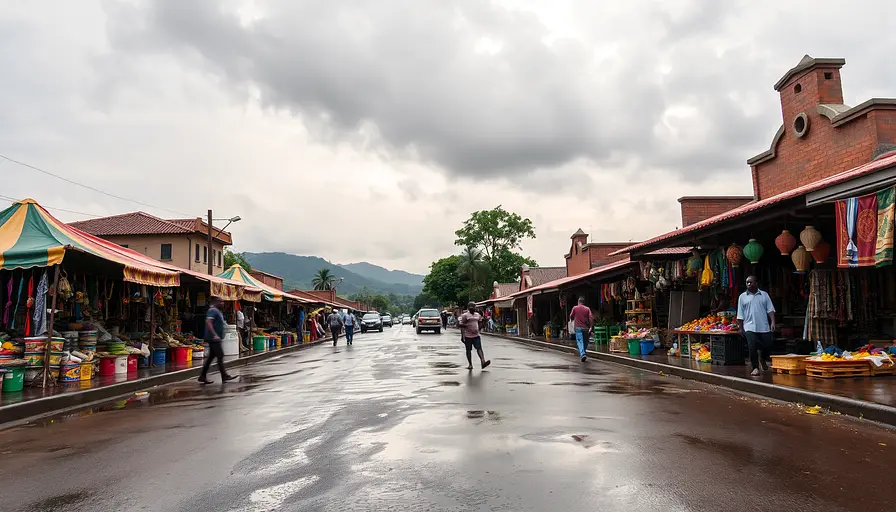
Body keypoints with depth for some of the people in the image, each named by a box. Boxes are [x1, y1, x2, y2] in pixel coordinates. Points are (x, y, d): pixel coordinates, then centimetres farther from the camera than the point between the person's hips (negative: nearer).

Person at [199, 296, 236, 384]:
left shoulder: (217, 311, 19)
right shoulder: (212, 310, -13)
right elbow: (208, 322, -24)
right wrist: (215, 334, -30)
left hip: (215, 338, 11)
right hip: (213, 338, -11)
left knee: (211, 356, 11)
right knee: (220, 355, -8)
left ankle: (202, 377, 14)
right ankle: (224, 376, -6)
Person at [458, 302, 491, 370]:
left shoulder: (477, 315, 14)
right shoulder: (465, 315, -5)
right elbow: (462, 325, -6)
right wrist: (462, 335, -11)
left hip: (476, 335, 4)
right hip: (468, 336, -4)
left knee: (479, 348, -10)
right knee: (468, 350, 4)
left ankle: (483, 362, -22)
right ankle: (470, 365, 11)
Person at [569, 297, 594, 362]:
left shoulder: (575, 308, 2)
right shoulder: (587, 309, 4)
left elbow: (571, 317, 11)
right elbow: (591, 318, -7)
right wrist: (591, 327, -8)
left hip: (578, 327, -2)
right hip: (586, 328, 2)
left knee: (580, 341, -9)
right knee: (585, 342, 16)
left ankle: (582, 354, -27)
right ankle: (583, 353, 25)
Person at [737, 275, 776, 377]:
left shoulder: (764, 295, 8)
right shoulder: (742, 297, 7)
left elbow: (770, 310, 4)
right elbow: (740, 315, 7)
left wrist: (772, 322, -8)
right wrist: (740, 328, 5)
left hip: (764, 327, 1)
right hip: (750, 327, -1)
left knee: (768, 346, 3)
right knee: (752, 348, -9)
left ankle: (763, 360, 35)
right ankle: (755, 368, 4)